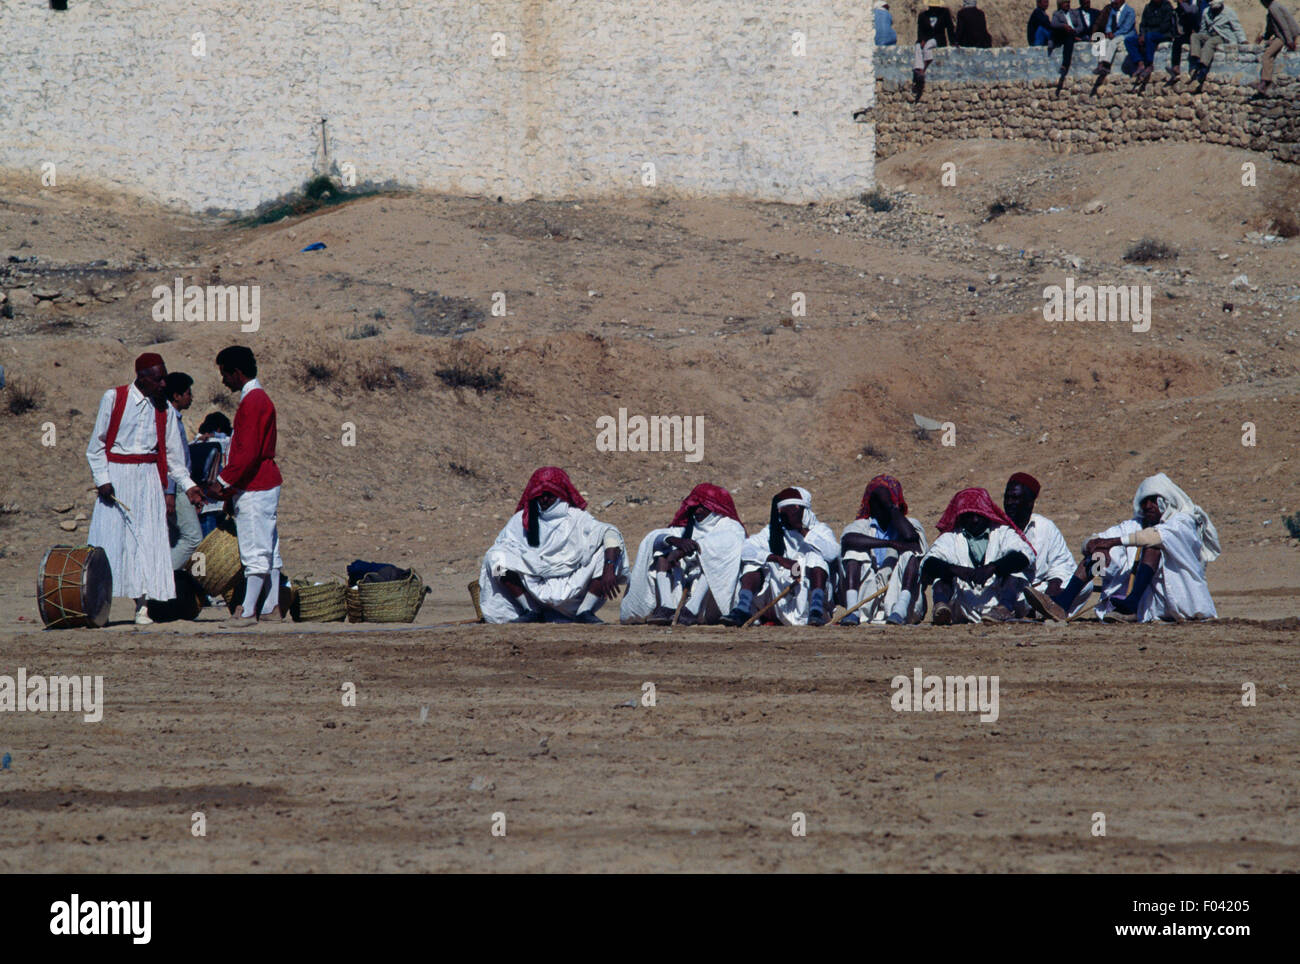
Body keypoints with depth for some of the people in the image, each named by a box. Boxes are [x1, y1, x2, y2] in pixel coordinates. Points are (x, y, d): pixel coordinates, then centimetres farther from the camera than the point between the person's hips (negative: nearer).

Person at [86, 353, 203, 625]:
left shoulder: (163, 408, 8)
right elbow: (96, 444, -1)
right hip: (116, 476, -3)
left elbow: (172, 452, 12)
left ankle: (142, 605, -3)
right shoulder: (113, 398, -2)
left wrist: (187, 485, 4)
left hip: (148, 479, 3)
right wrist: (102, 479, -11)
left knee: (148, 539, -4)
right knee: (109, 539, -7)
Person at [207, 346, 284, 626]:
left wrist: (223, 482, -16)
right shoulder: (261, 398, 16)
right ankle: (272, 608, 14)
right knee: (268, 548, 11)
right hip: (267, 484, 11)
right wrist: (229, 487, 19)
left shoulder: (252, 402, -16)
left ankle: (247, 611, -8)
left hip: (254, 487, -11)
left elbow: (248, 453, -23)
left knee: (255, 551, -8)